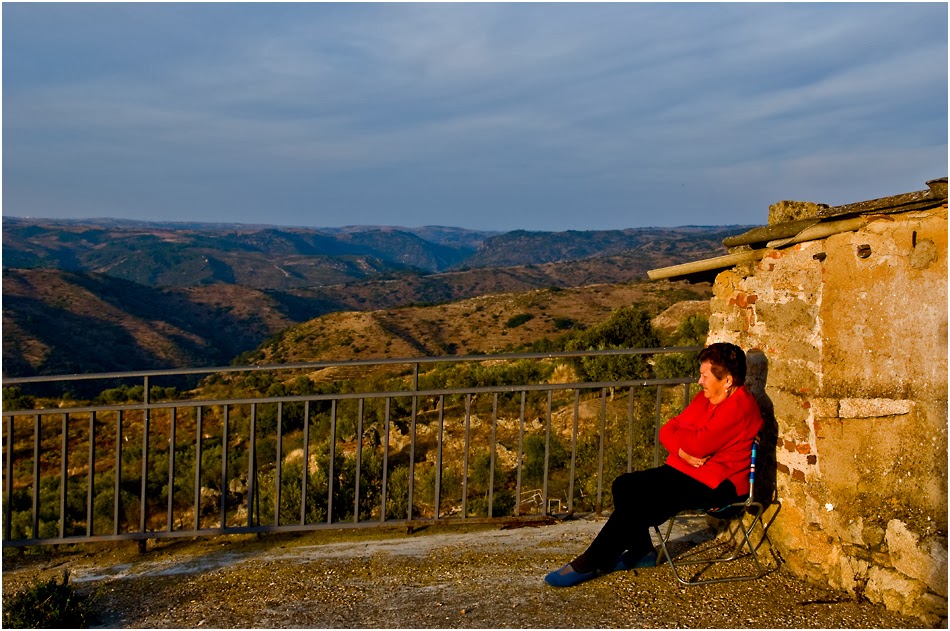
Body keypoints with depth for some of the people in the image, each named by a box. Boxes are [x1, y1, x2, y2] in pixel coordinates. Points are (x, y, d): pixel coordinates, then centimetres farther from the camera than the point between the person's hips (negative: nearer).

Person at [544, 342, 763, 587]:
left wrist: (677, 431, -5)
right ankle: (641, 551, 8)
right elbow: (667, 431, 7)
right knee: (624, 485, -7)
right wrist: (681, 450, -15)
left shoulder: (740, 406, -18)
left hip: (715, 485, -9)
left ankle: (589, 565, -9)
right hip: (685, 470, 9)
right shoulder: (706, 397, 11)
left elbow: (698, 445, -27)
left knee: (636, 500, -20)